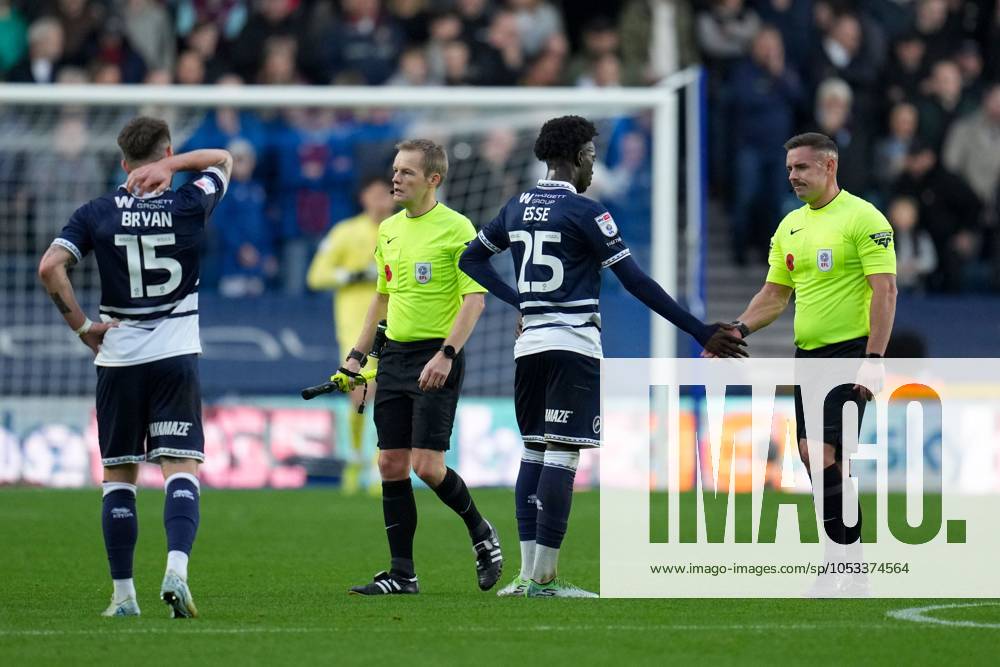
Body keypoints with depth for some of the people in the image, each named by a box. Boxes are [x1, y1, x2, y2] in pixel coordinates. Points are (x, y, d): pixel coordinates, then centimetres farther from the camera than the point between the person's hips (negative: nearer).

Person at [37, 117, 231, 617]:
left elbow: (51, 266, -13)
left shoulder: (97, 213, -2)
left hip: (118, 359, 1)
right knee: (181, 469, -3)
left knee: (118, 476, 9)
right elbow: (221, 159, 17)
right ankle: (176, 568, -26)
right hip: (177, 358, -1)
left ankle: (123, 594, 7)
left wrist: (81, 326, -4)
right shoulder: (189, 206, -2)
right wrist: (171, 165, 0)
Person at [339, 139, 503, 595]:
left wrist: (446, 354, -22)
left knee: (427, 466, -13)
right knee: (391, 466, 3)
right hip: (394, 355, 7)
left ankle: (480, 532, 13)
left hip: (436, 358, -7)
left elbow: (475, 299, -14)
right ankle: (402, 574, 8)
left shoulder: (456, 228, -10)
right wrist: (357, 355, 19)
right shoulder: (389, 229, 13)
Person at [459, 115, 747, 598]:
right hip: (574, 344, -7)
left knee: (534, 452, 12)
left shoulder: (517, 208, 10)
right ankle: (543, 579, -9)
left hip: (530, 343, 7)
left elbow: (472, 258, 22)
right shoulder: (585, 212, -10)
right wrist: (701, 333, -10)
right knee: (563, 455, -6)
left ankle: (527, 574, 8)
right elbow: (636, 282, -12)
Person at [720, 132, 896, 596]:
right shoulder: (790, 226, 14)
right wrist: (737, 330, 3)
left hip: (849, 351, -8)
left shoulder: (862, 218, -9)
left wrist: (873, 359, -20)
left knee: (825, 456, -15)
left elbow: (885, 290, -14)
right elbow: (775, 295, 20)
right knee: (813, 455, 5)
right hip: (808, 355, 8)